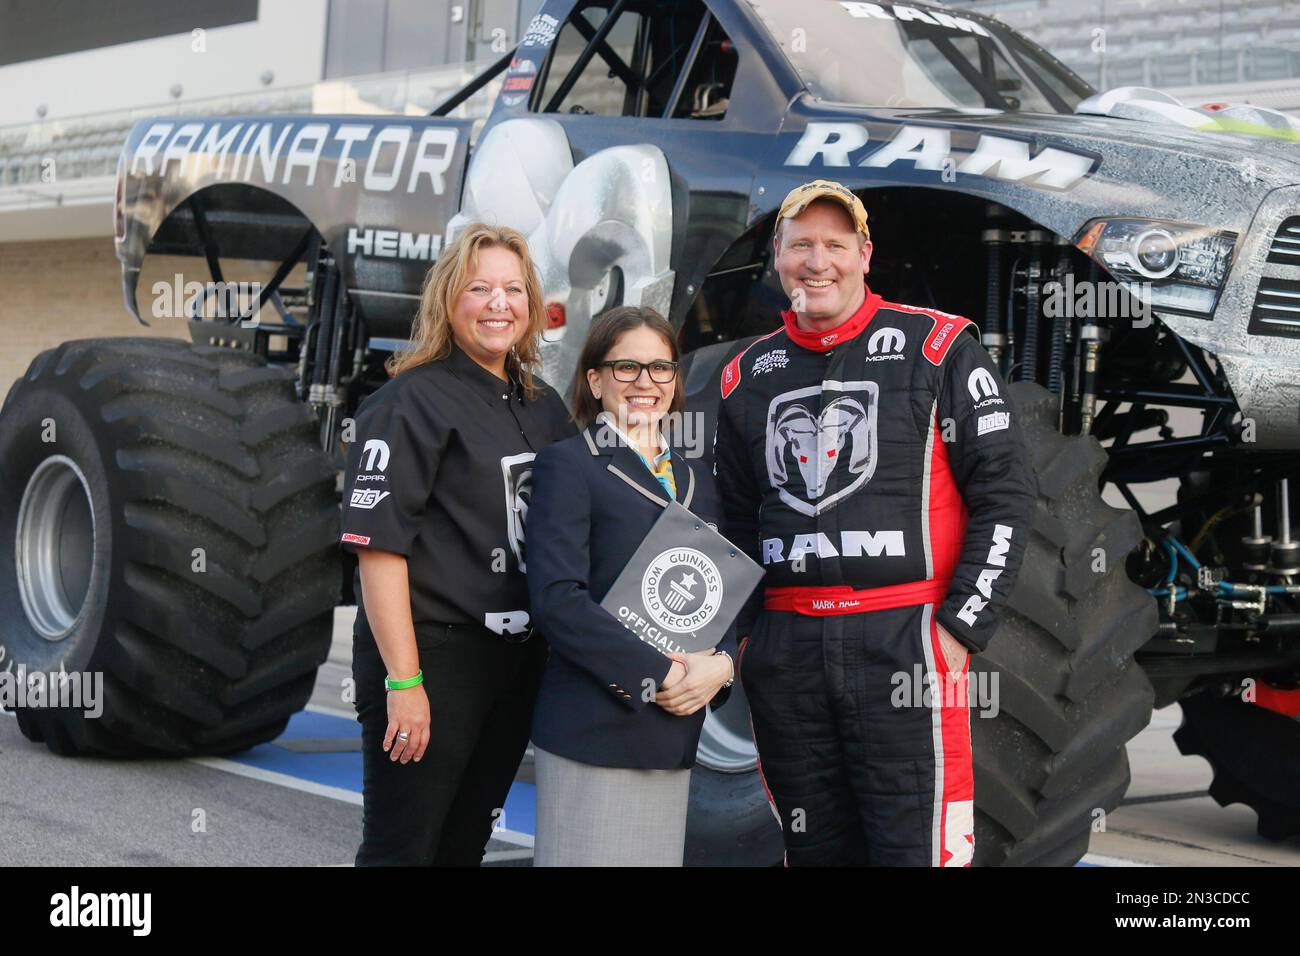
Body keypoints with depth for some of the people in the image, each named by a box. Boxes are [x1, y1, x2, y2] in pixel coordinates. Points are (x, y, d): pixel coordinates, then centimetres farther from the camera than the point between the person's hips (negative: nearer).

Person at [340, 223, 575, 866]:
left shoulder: (545, 408, 11)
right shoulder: (412, 402, -10)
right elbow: (377, 543, -17)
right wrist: (404, 681, -21)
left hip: (519, 661, 7)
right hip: (432, 657, -7)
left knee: (467, 842, 15)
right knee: (403, 847, 2)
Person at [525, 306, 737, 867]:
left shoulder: (694, 483, 19)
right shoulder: (569, 465, -2)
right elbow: (557, 598, -13)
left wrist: (720, 665, -3)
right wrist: (656, 674, -16)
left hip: (673, 734, 6)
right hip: (592, 730, -6)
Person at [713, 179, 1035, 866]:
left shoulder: (937, 347, 0)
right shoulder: (748, 376, 15)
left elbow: (1004, 495, -3)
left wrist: (961, 629, -9)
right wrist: (746, 631, 12)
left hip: (904, 643, -4)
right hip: (784, 649, 5)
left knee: (916, 850, -6)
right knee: (815, 851, 11)